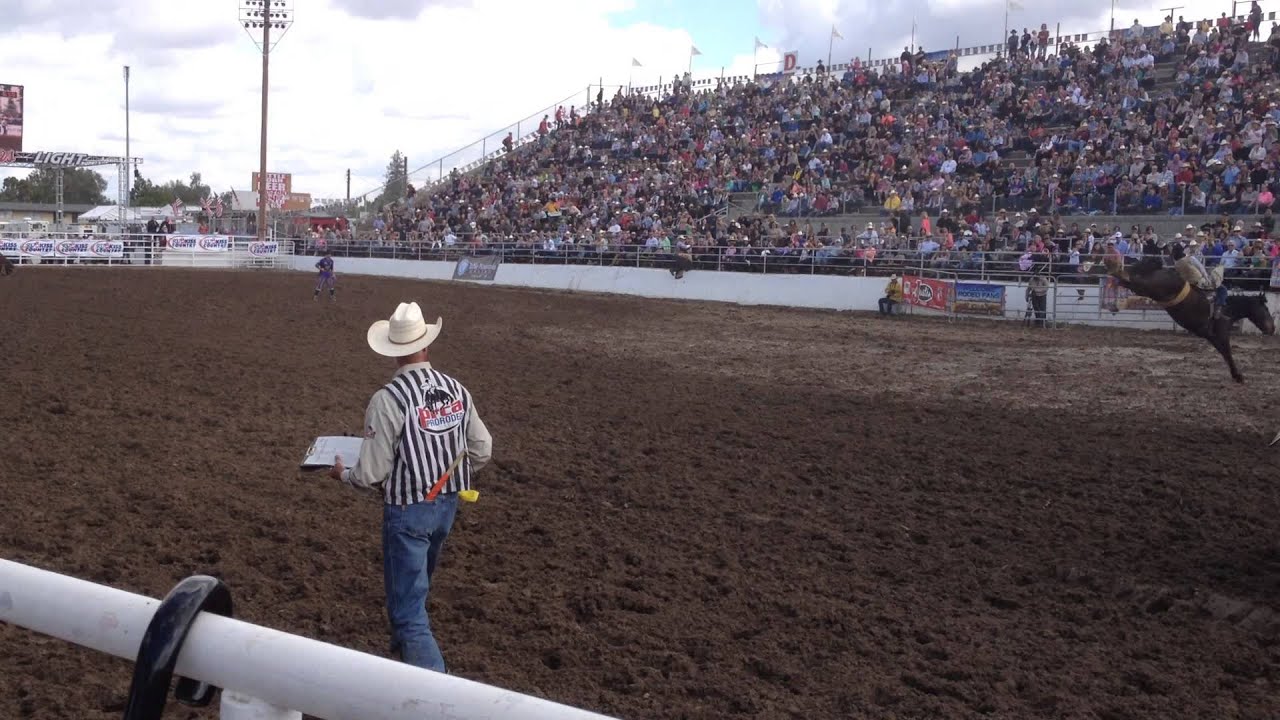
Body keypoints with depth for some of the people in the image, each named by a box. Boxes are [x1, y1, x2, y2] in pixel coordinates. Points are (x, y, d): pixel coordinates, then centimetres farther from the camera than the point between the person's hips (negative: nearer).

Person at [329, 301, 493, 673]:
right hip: (448, 504, 7)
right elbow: (482, 450, 3)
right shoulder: (456, 389, -4)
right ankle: (406, 645, 52)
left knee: (407, 606, 1)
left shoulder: (387, 399, -21)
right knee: (415, 586, 30)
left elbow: (371, 474, -17)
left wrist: (343, 473, 4)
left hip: (408, 510, -7)